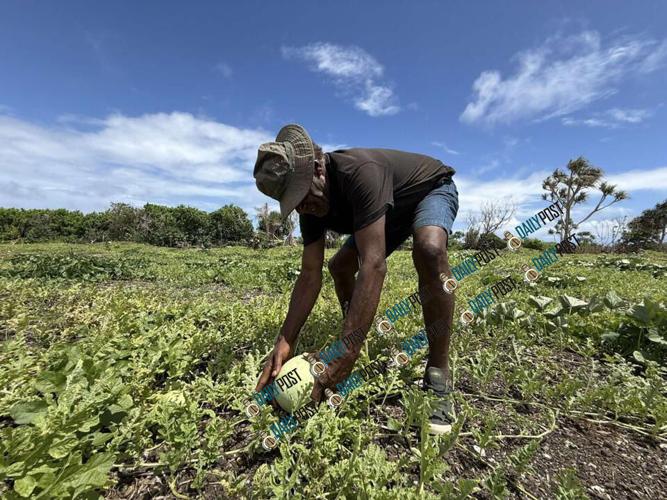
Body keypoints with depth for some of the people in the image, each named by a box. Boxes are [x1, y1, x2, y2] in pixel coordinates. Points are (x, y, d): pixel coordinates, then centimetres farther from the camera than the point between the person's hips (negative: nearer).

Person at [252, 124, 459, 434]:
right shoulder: (311, 202, -16)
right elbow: (310, 274, -18)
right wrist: (285, 342, -26)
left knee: (429, 249, -39)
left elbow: (374, 266, -47)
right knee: (340, 267, 0)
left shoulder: (360, 173, -40)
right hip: (393, 211, 7)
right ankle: (354, 336, 18)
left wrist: (346, 352, -48)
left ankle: (438, 376, -26)